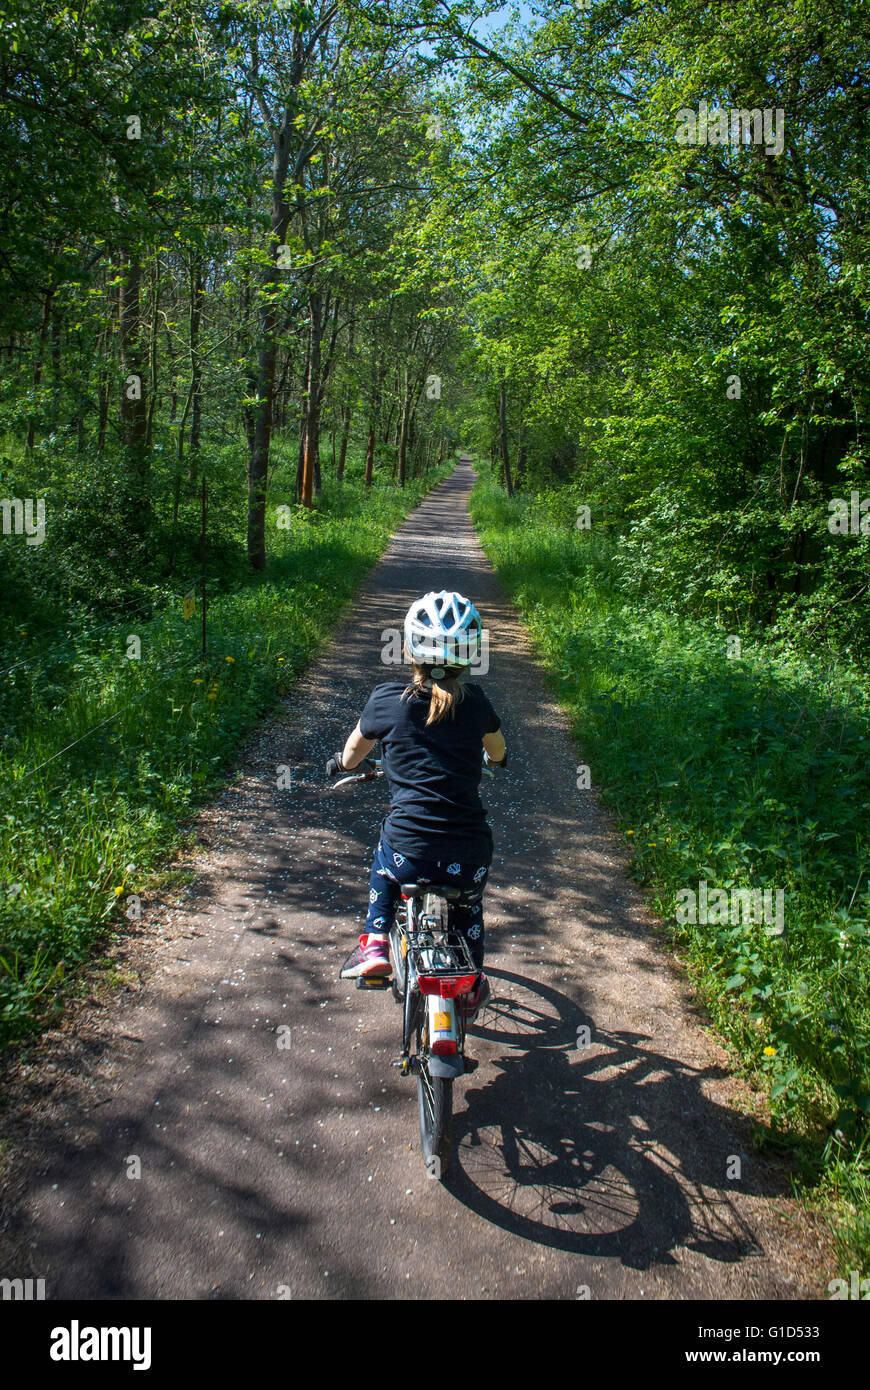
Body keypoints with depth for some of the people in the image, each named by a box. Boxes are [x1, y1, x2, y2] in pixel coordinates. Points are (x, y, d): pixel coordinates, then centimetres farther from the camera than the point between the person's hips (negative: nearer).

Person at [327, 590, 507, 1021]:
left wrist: (341, 763, 42)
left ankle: (373, 945, 26)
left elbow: (354, 751, 19)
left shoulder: (387, 699, -2)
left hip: (409, 853, -1)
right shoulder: (475, 702, 3)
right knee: (468, 903, 36)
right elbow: (499, 754, 25)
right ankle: (472, 987, 42)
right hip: (469, 859, 1)